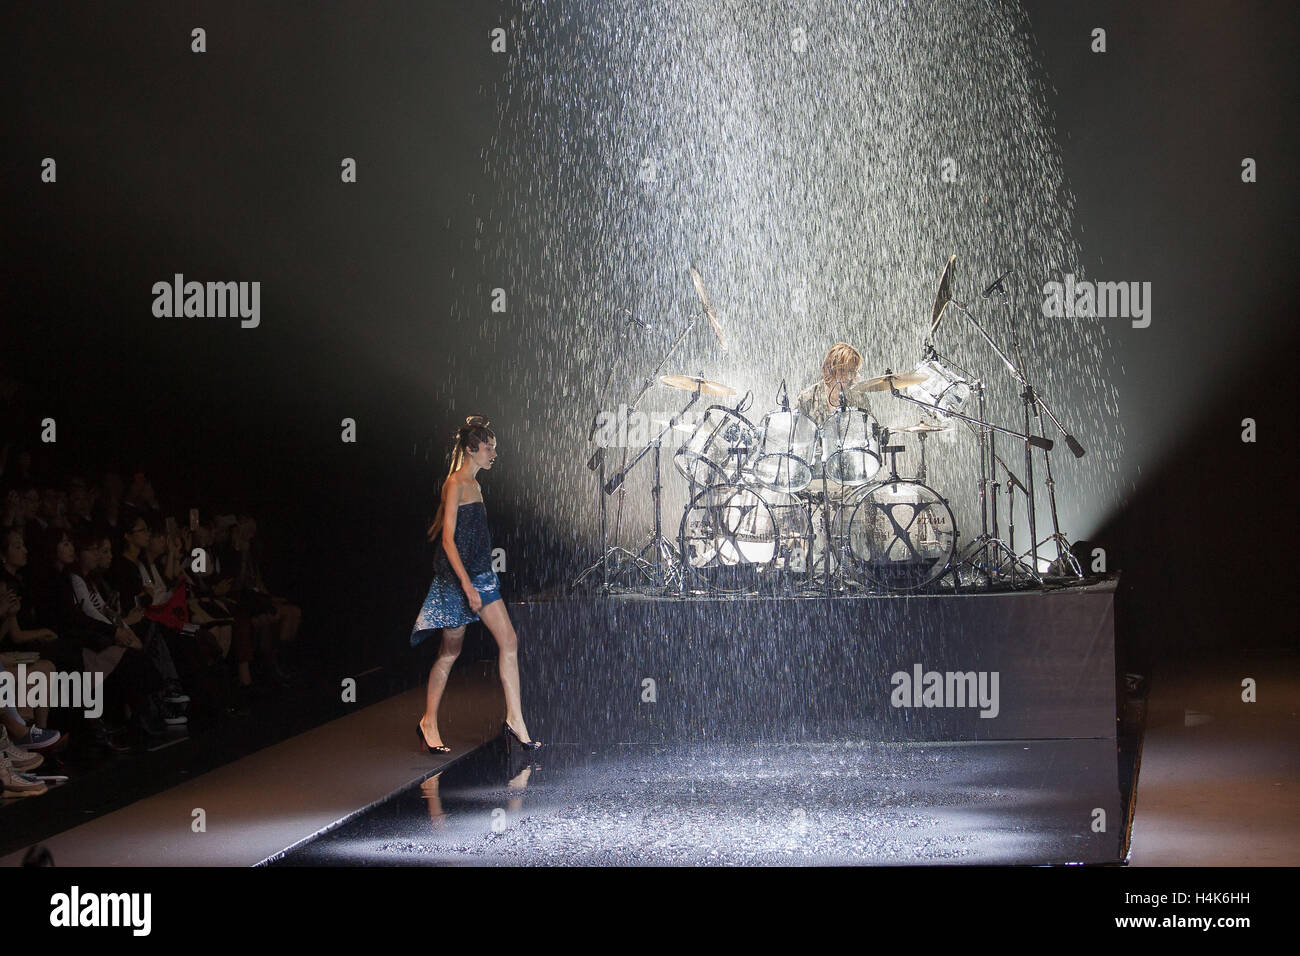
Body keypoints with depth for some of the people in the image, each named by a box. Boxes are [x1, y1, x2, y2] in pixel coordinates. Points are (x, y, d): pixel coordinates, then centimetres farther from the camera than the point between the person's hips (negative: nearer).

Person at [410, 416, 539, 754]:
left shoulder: (474, 485, 15)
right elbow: (448, 539, -17)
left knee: (509, 641, 4)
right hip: (457, 575, -9)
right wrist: (467, 586, -22)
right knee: (450, 651, -5)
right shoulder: (455, 483, -12)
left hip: (480, 574, 9)